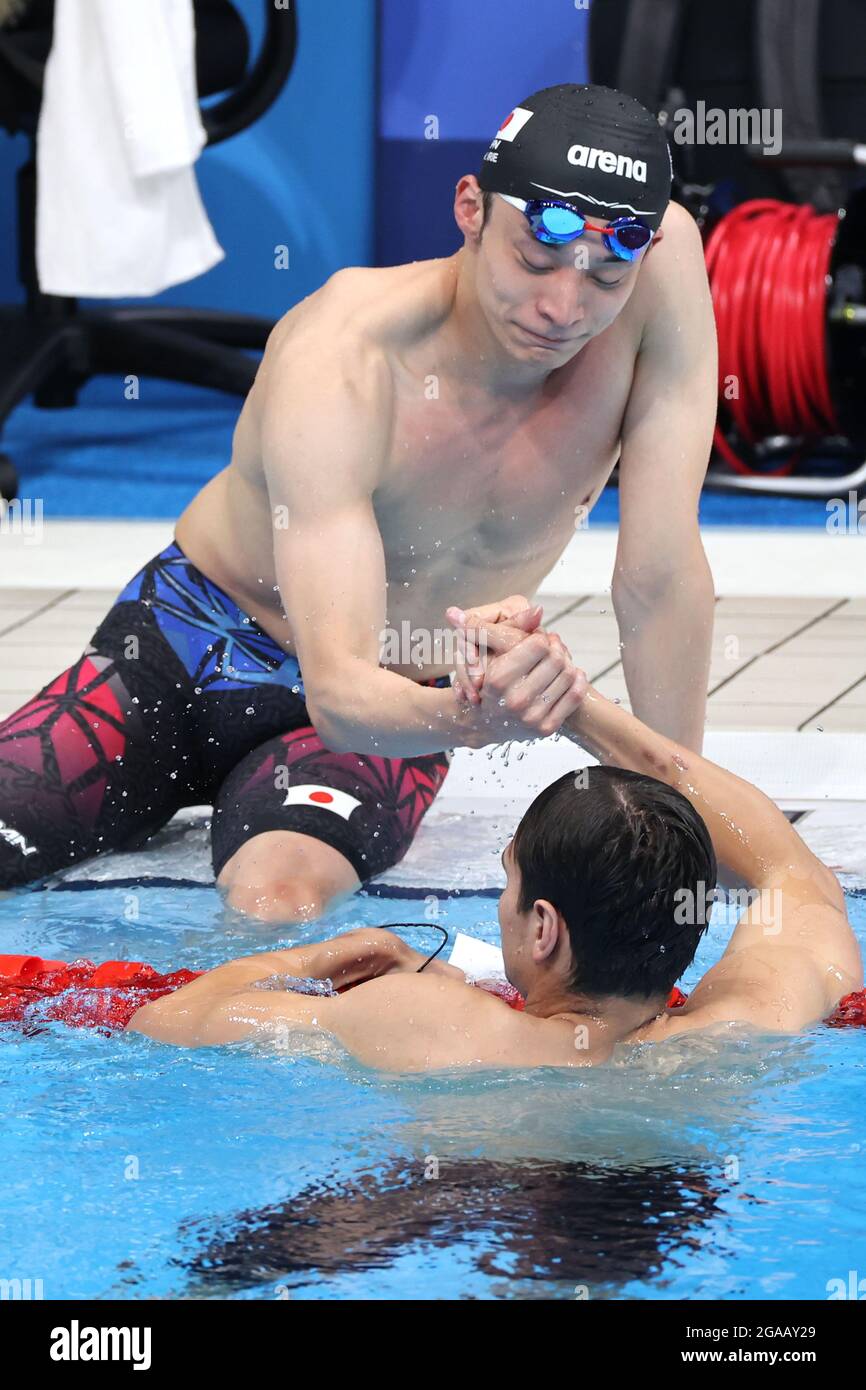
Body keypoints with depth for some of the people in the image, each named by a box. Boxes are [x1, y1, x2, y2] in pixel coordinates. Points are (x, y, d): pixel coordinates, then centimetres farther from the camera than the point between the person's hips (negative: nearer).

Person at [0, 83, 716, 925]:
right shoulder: (339, 361, -31)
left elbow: (661, 579, -18)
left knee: (281, 903, -30)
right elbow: (340, 693, -39)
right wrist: (466, 719, -62)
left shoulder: (665, 261, -25)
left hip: (392, 703, 1)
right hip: (185, 655, -1)